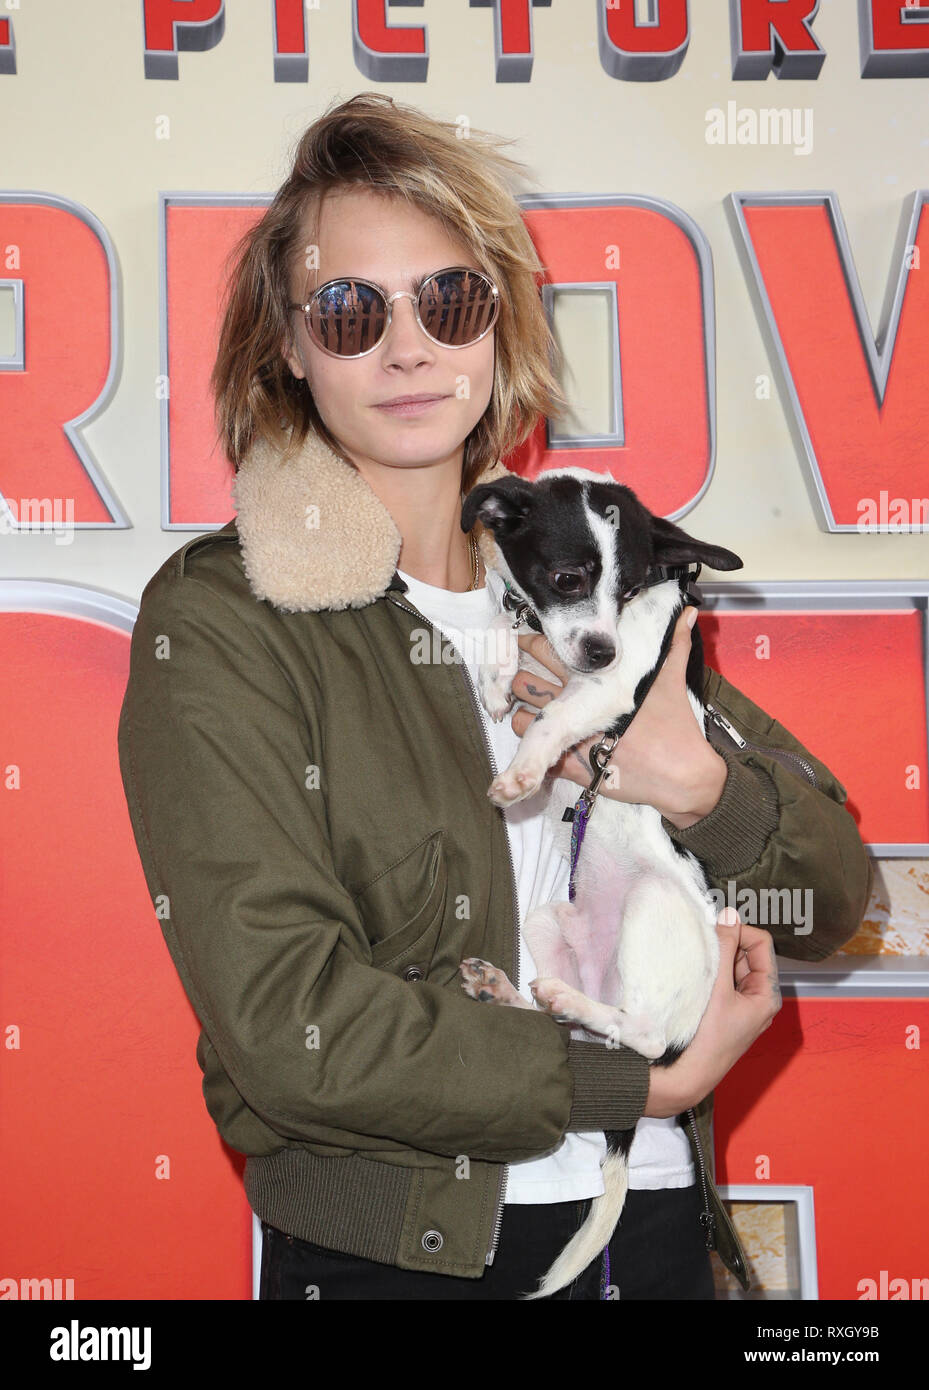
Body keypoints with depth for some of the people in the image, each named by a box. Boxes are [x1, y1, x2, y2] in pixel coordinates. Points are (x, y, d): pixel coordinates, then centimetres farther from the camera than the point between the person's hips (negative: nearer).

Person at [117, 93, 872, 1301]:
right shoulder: (219, 620, -11)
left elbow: (832, 898, 6)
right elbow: (287, 1024, -19)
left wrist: (695, 789, -15)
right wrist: (656, 1078, -13)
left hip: (661, 1225, 5)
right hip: (392, 1253, -4)